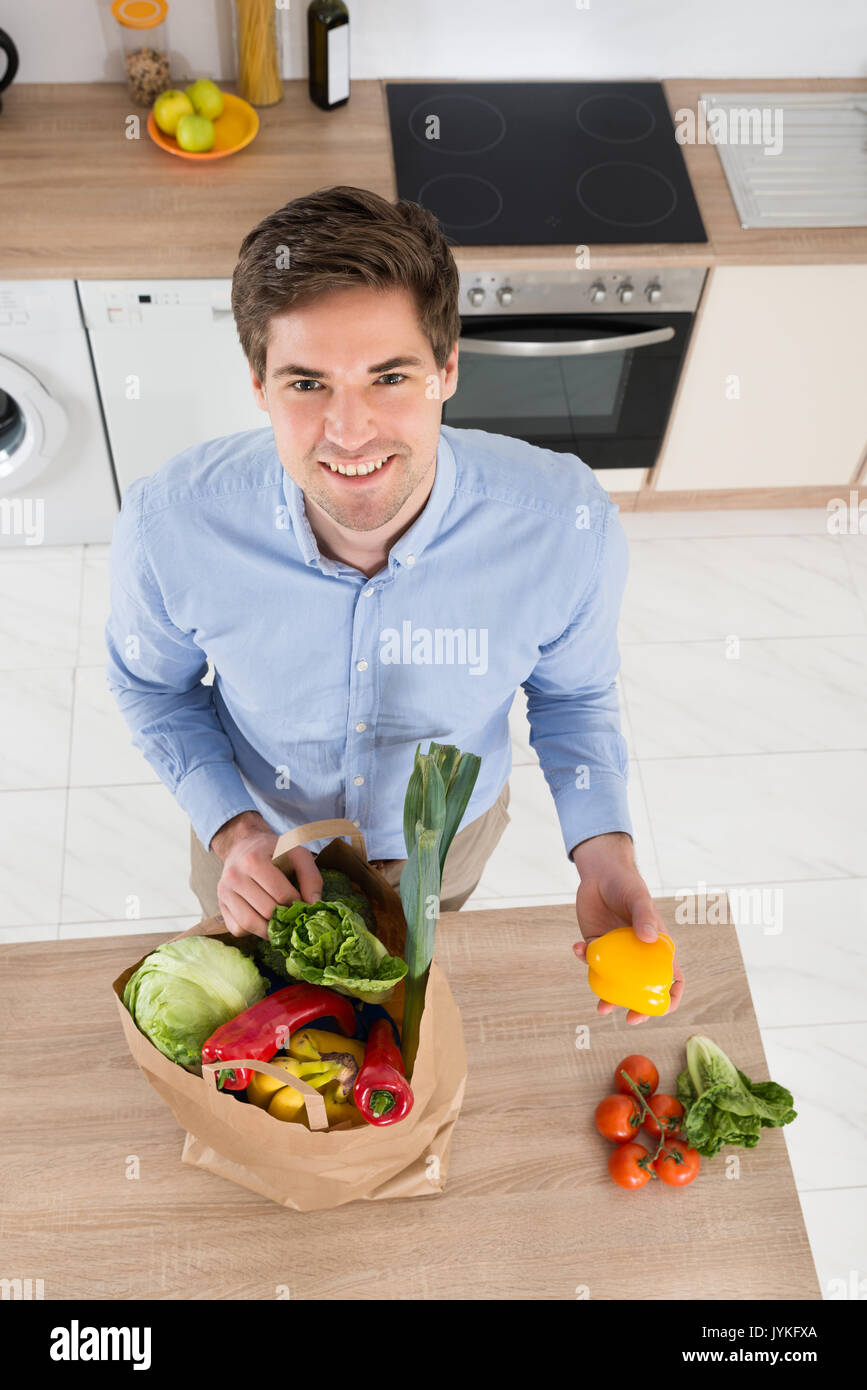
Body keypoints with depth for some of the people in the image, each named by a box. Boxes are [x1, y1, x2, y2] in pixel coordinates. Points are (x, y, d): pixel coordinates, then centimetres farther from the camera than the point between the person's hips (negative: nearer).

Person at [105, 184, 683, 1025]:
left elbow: (572, 692, -13)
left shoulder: (569, 529, -35)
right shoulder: (169, 527, -35)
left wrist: (603, 848, -29)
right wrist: (229, 826, -28)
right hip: (254, 826, 0)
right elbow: (153, 686, -12)